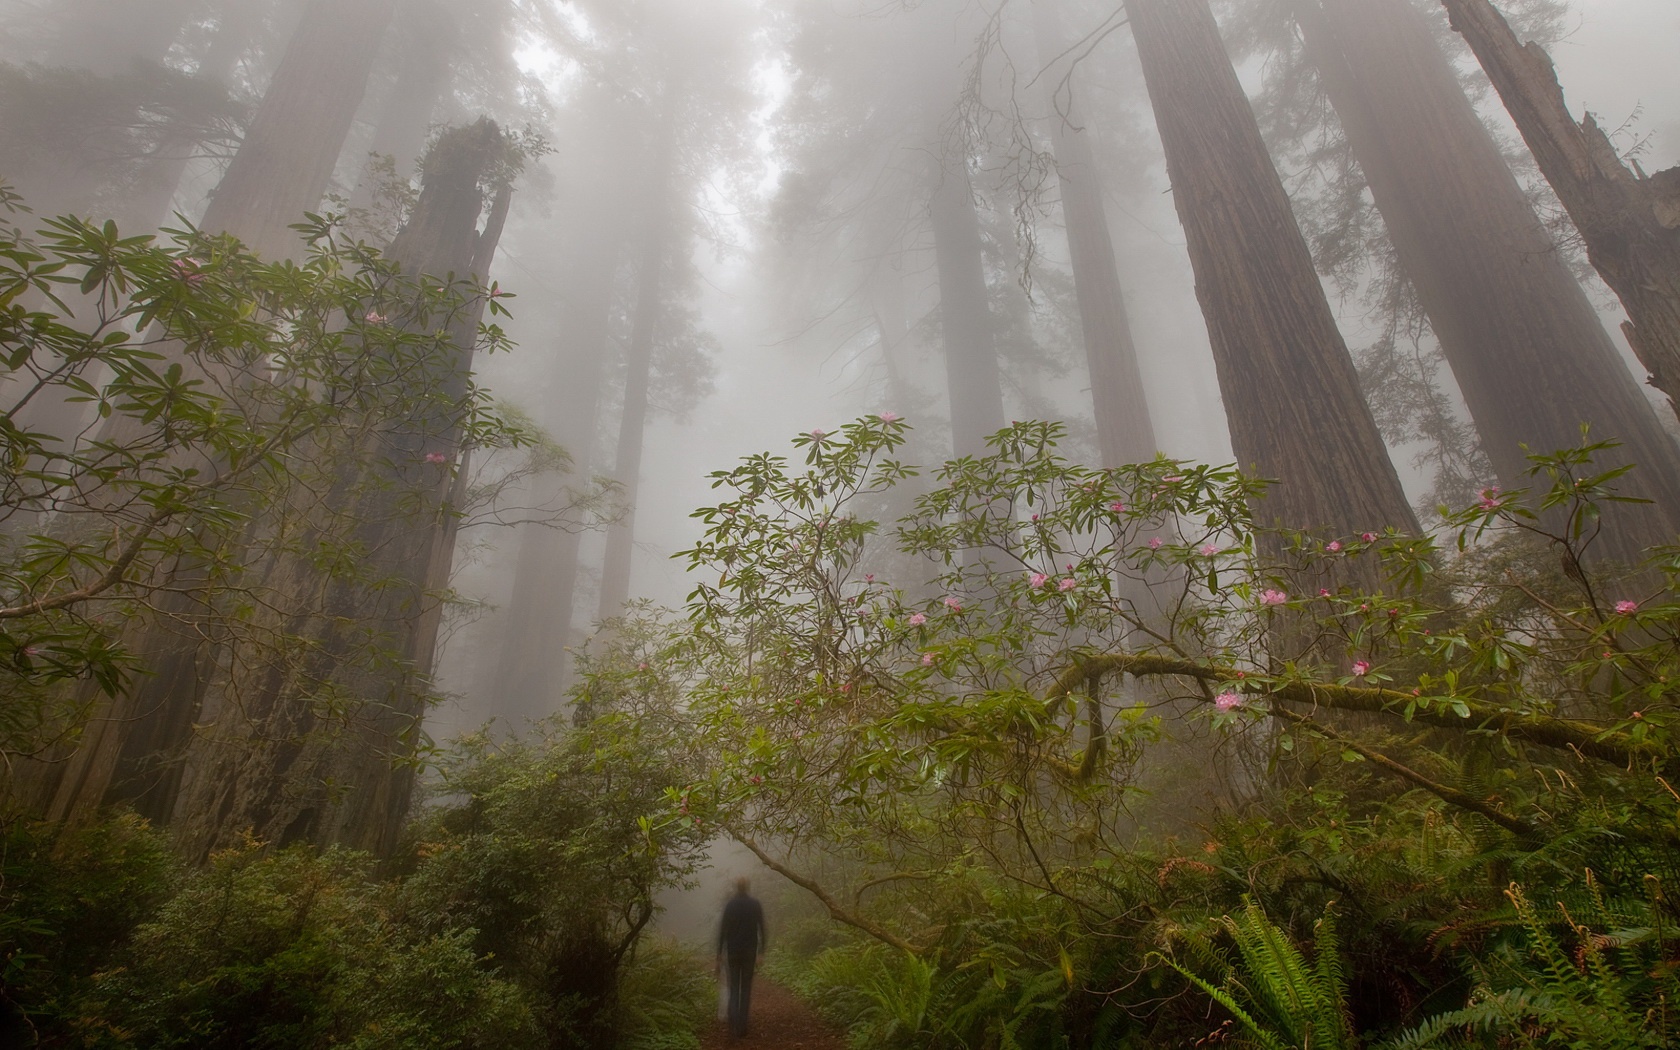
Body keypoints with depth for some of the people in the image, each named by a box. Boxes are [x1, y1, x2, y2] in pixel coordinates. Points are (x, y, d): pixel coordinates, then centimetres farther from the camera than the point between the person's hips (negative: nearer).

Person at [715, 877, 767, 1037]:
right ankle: (742, 1026, 9)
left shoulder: (730, 905, -6)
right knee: (746, 988, 11)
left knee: (733, 988, 10)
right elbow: (761, 929, 0)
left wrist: (719, 954, -2)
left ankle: (733, 1025, -6)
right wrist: (761, 949, 10)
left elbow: (723, 930, -7)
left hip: (733, 952, 0)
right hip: (749, 952, 0)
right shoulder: (756, 905, -3)